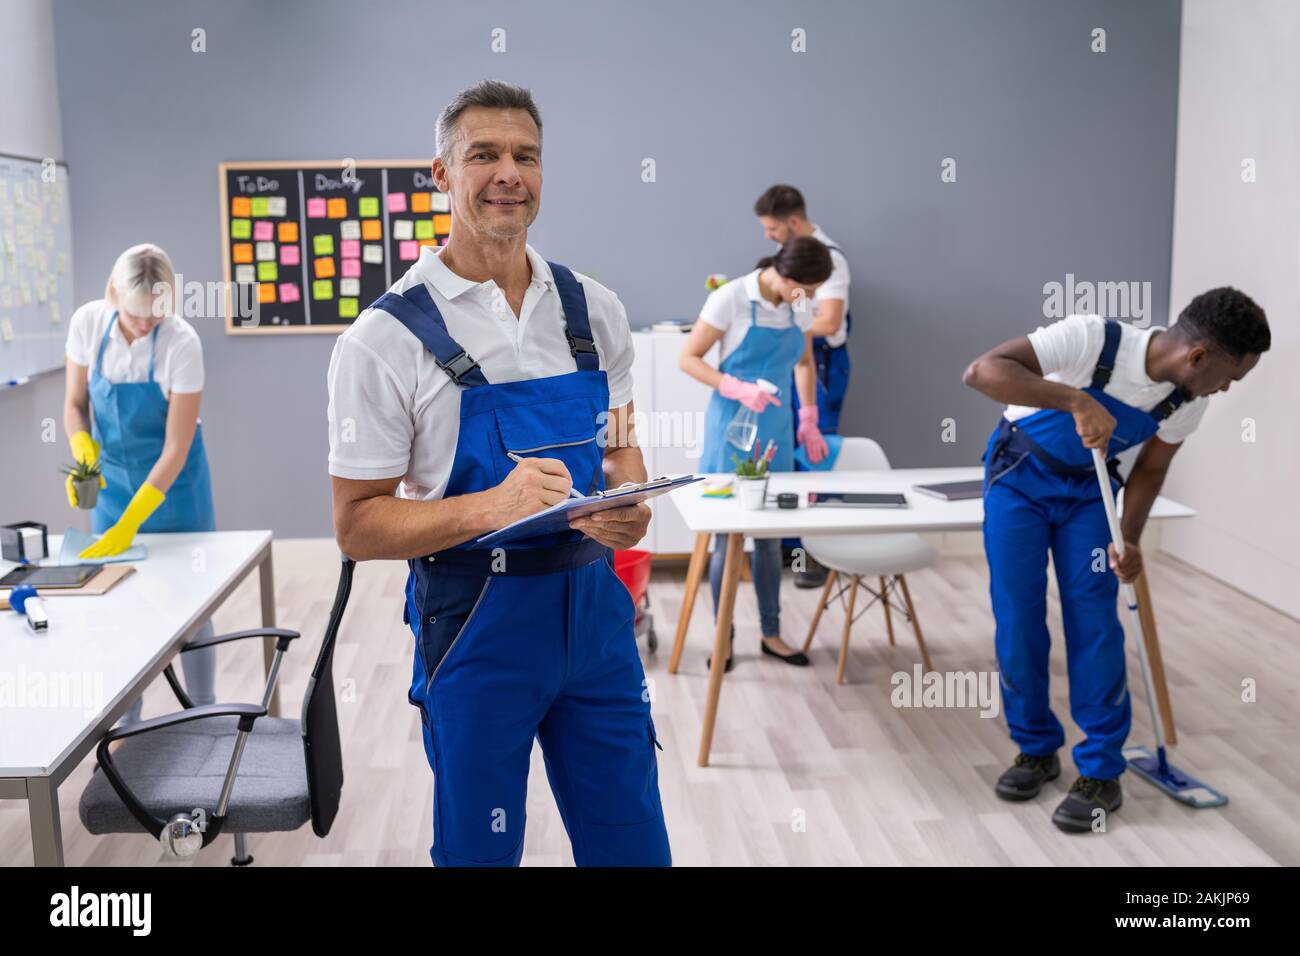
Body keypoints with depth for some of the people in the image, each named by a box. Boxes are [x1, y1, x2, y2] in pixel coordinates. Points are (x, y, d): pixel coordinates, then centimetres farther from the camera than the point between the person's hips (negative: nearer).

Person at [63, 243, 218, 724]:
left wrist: (131, 522, -27)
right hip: (114, 478, 3)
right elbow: (75, 404, -1)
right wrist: (82, 451, -22)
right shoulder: (88, 323, -14)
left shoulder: (182, 343, -25)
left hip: (173, 481, -3)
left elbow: (176, 448, -22)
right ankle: (126, 724, 20)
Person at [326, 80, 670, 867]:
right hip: (476, 623, -4)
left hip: (593, 605, 4)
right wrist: (491, 507, -26)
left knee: (632, 844, 15)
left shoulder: (595, 310, 3)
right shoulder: (387, 338, -11)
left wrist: (629, 506, -10)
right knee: (481, 851, 13)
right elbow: (358, 526, -10)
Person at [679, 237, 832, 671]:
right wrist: (738, 390, -23)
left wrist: (809, 420, 10)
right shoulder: (731, 298, -14)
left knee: (771, 535, 10)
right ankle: (723, 636, 15)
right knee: (728, 535, 1)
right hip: (733, 425, -5)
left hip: (775, 427, 5)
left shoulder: (799, 306, 3)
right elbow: (688, 358, -11)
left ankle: (771, 633, 22)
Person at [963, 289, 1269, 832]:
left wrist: (1129, 540, -14)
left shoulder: (1190, 401, -15)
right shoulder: (1093, 339, -33)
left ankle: (1101, 770, 6)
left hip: (1089, 489, 3)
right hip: (1019, 475, -3)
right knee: (1017, 617, -2)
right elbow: (982, 371, -41)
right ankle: (1035, 749, 16)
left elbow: (1150, 470, 1)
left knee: (1094, 621, -4)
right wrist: (1076, 399, -51)